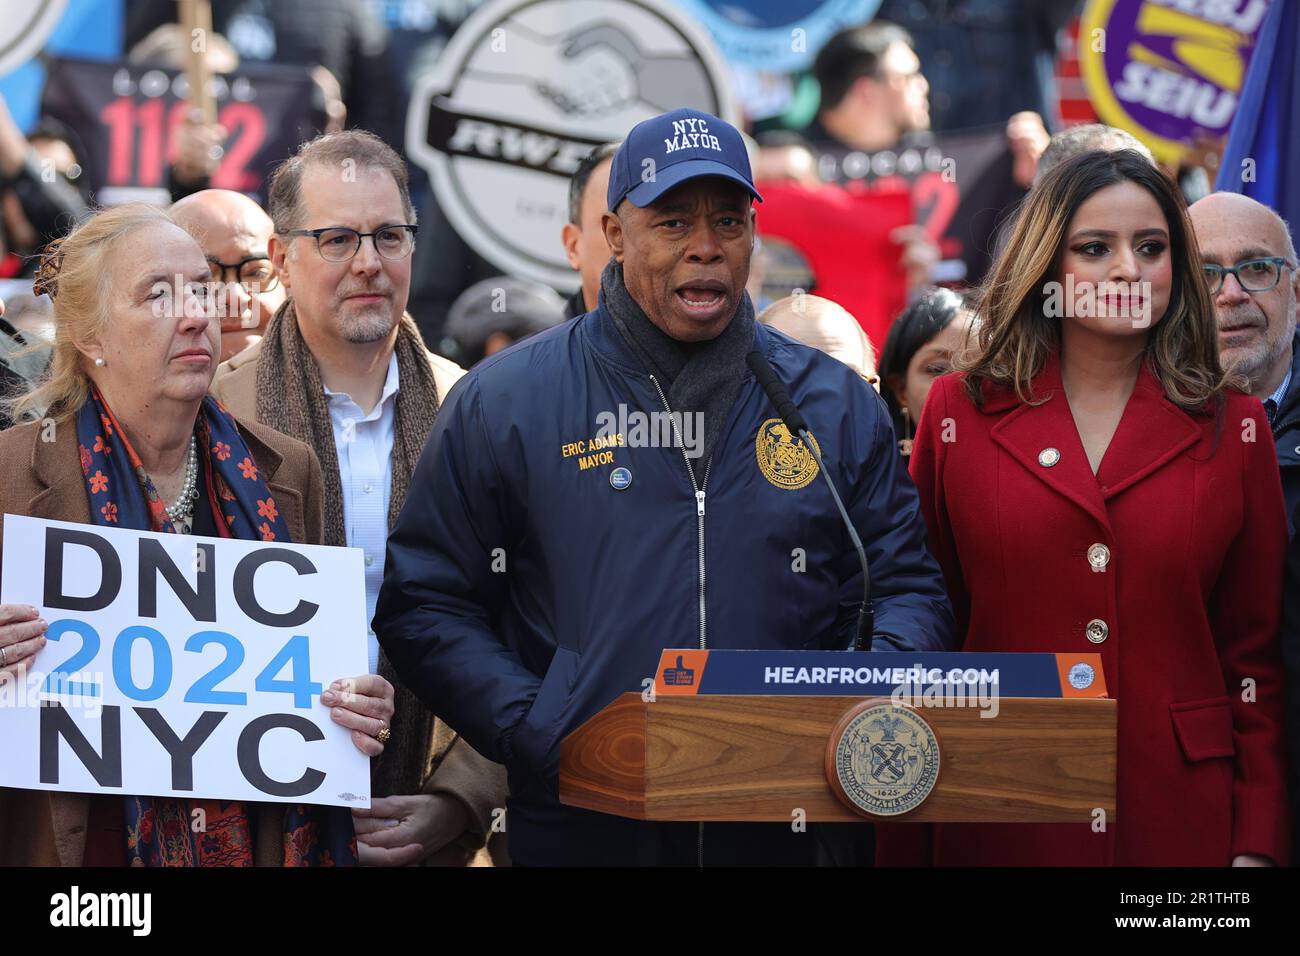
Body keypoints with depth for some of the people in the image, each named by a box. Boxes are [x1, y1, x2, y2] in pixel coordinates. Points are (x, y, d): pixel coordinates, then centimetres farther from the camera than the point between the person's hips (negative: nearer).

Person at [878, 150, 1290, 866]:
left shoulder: (1233, 429, 4)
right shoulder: (958, 412, 3)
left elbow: (1255, 655, 5)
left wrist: (1258, 844, -2)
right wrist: (903, 846, 1)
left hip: (1183, 821, 0)